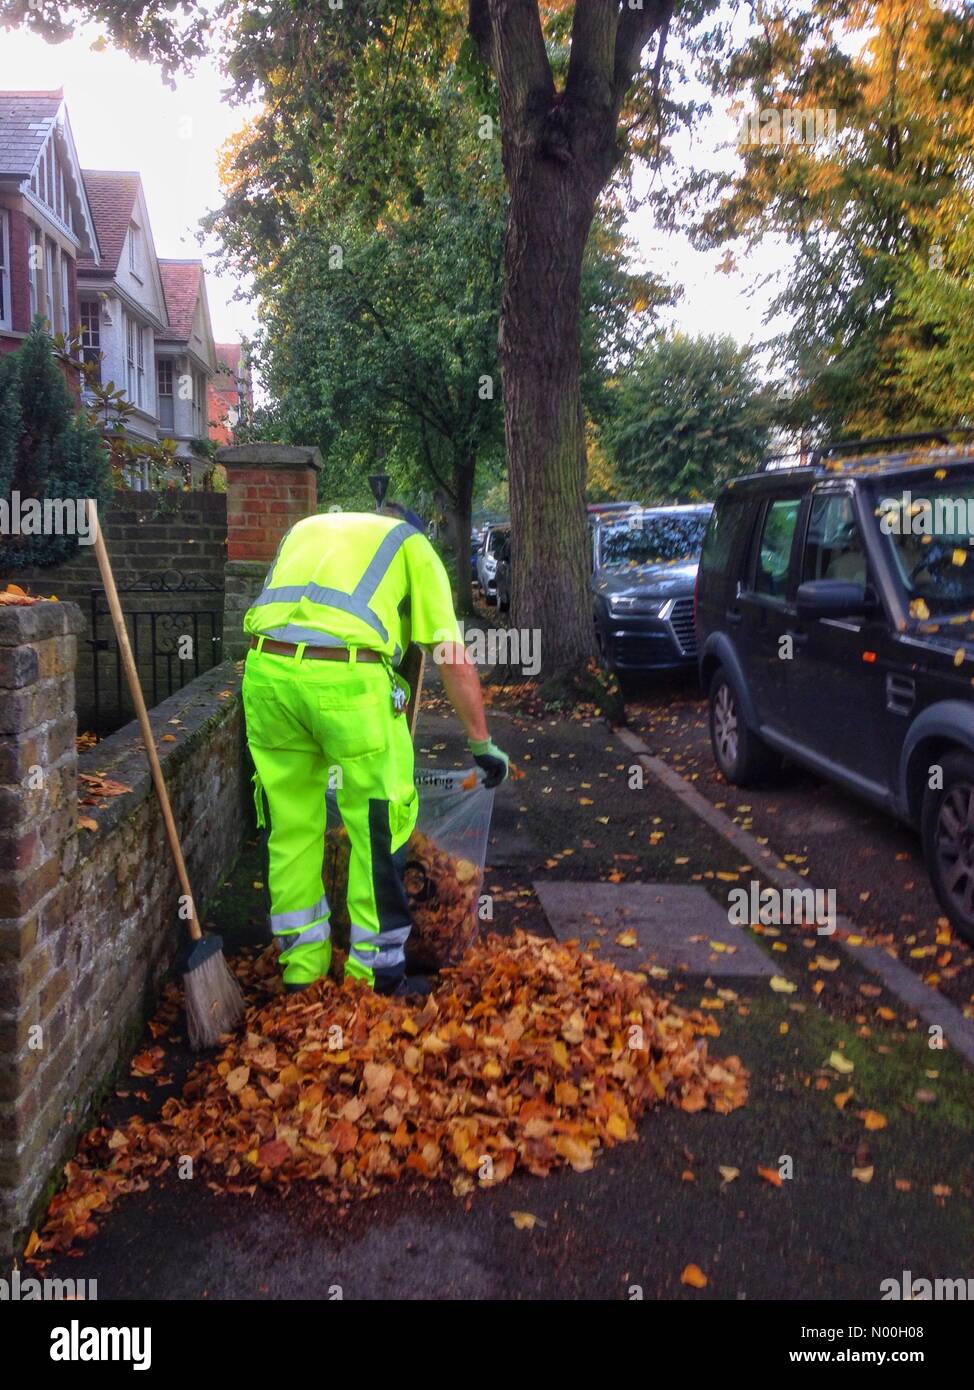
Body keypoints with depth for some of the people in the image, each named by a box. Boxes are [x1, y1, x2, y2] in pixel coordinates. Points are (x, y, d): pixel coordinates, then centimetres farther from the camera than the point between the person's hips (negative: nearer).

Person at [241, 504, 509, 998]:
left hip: (264, 667, 5)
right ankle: (375, 975, 21)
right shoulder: (414, 546, 22)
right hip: (347, 677, -4)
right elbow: (455, 661, 15)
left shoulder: (306, 527, 34)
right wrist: (482, 743, 22)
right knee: (377, 830, 11)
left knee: (291, 825, 17)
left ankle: (301, 966, 30)